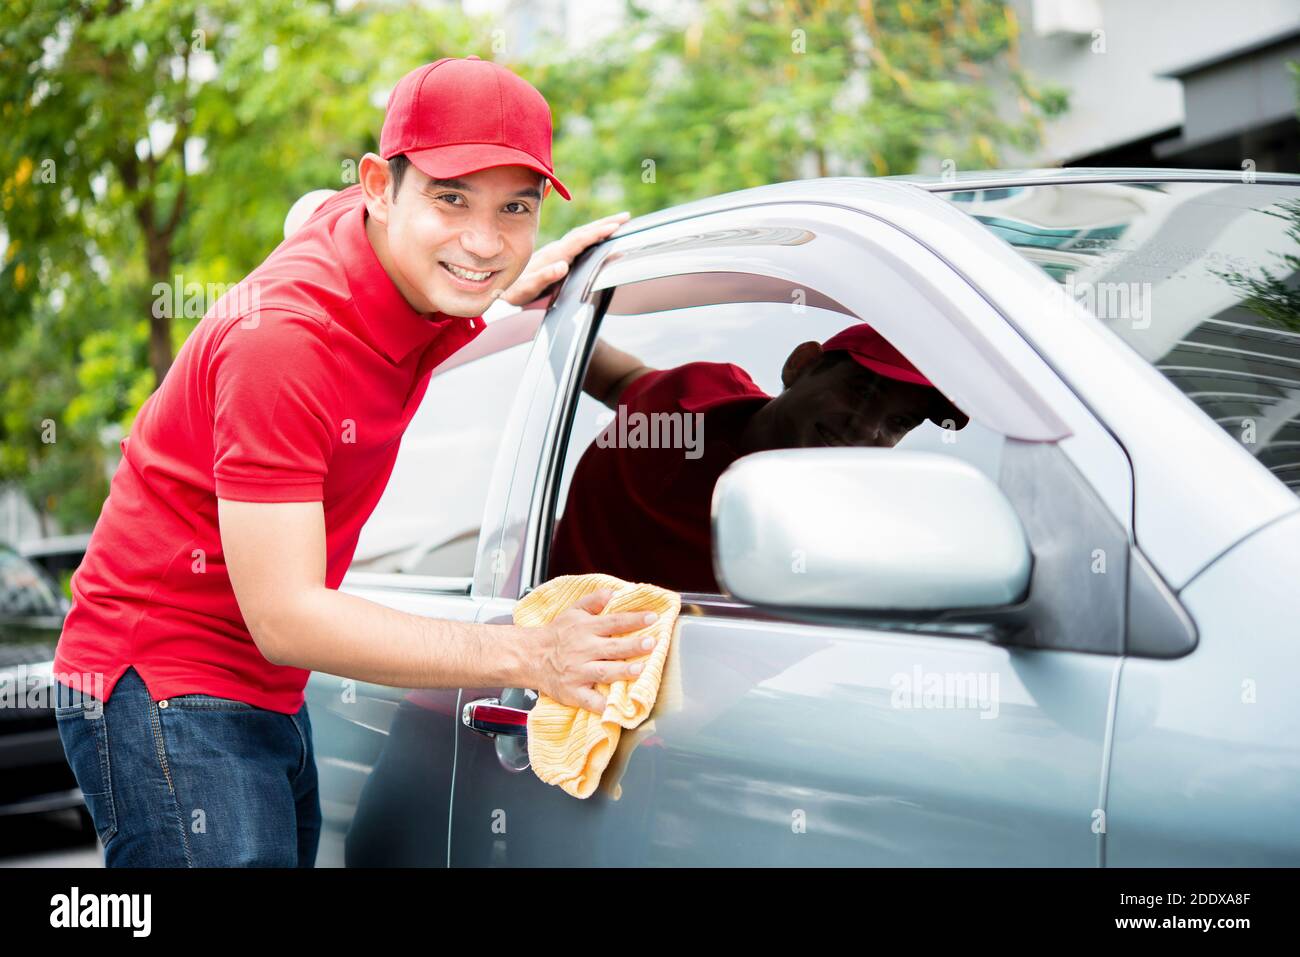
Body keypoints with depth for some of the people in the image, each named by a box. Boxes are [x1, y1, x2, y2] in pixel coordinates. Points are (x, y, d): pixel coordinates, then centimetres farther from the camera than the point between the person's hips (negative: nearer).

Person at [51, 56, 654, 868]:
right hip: (166, 697, -9)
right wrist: (526, 657, -30)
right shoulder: (285, 336, -27)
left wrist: (511, 291, 11)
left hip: (270, 696, 9)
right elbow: (285, 617, -28)